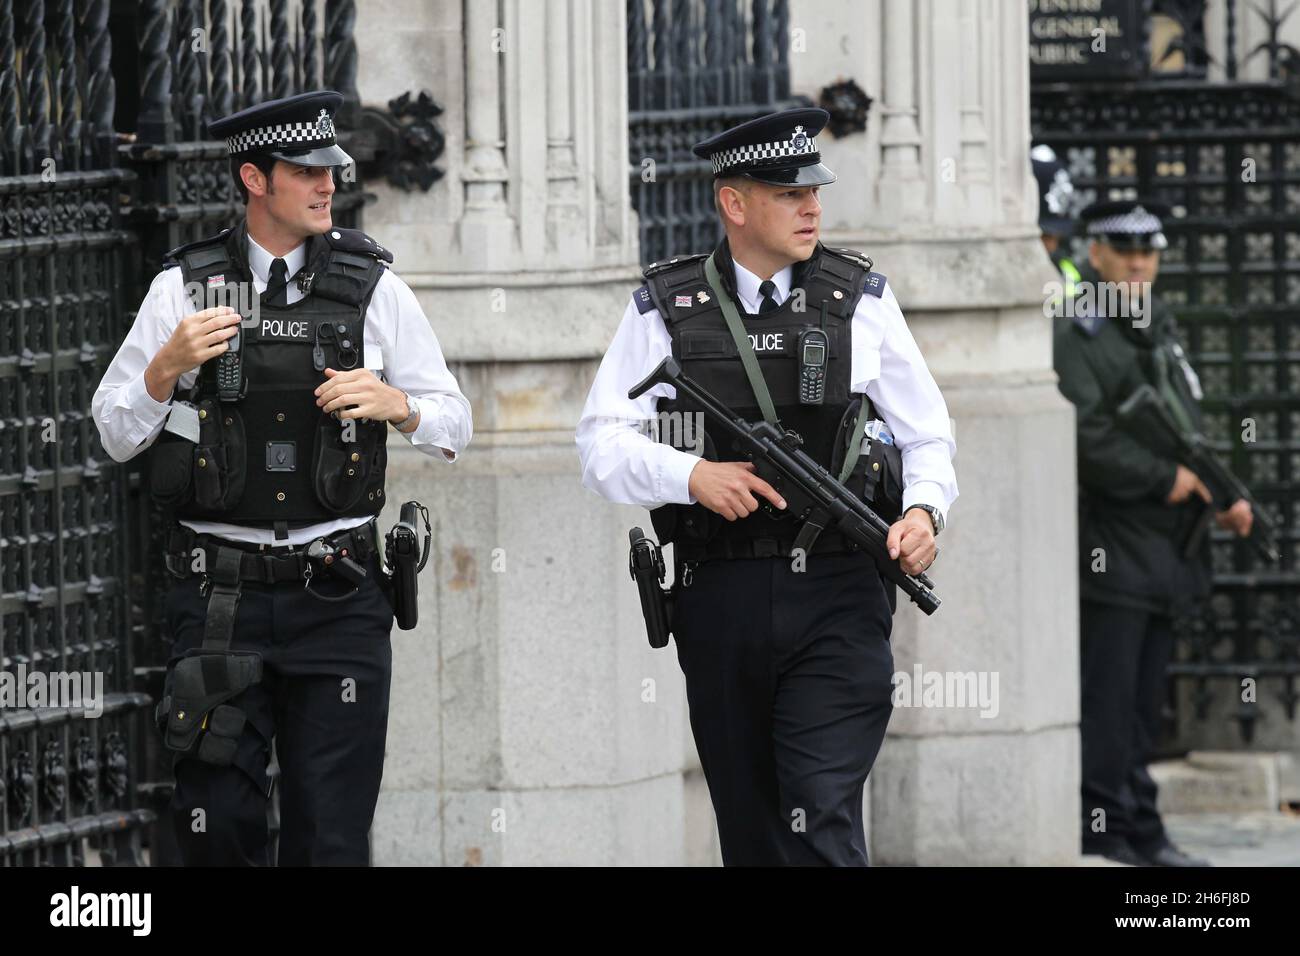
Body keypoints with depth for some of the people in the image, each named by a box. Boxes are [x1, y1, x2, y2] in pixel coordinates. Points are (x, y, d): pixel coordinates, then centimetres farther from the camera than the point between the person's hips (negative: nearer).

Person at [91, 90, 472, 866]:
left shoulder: (374, 290, 5)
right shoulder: (184, 289, 4)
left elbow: (454, 427, 10)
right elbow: (117, 435, 8)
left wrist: (396, 404, -11)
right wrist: (167, 366, -10)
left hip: (337, 597, 0)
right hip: (221, 595, 0)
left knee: (331, 836, -1)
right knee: (219, 823, -2)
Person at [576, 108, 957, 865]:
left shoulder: (862, 299, 6)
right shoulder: (666, 311, 4)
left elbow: (927, 434, 12)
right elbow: (603, 446, 0)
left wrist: (925, 510, -9)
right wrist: (692, 475, -17)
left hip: (837, 602, -1)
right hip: (721, 604, 2)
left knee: (823, 819, -15)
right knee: (750, 830, 10)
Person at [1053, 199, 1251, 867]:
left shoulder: (1159, 329, 18)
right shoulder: (1074, 333, -10)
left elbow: (1186, 427, 24)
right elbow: (1085, 436, -21)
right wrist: (1165, 479, -16)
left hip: (1166, 552, 9)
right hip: (1109, 547, -9)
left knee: (1142, 705, 11)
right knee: (1107, 704, -8)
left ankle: (1141, 836, 15)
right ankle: (1109, 833, -6)